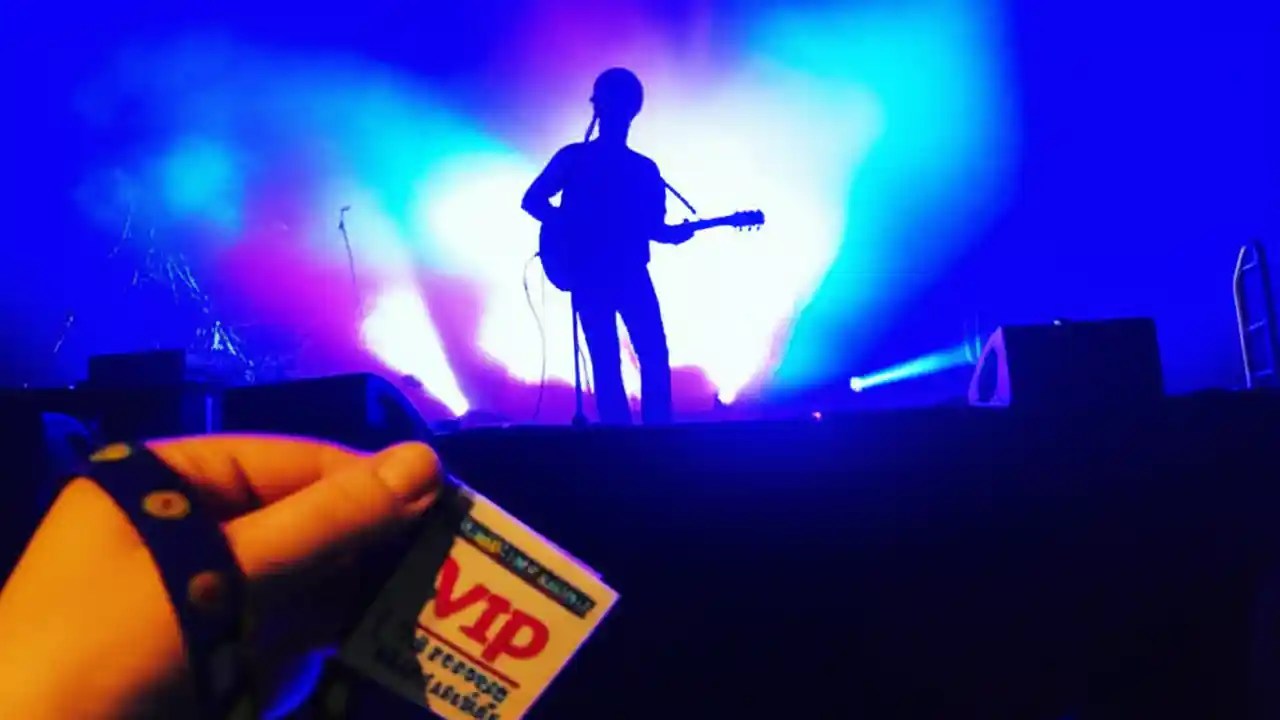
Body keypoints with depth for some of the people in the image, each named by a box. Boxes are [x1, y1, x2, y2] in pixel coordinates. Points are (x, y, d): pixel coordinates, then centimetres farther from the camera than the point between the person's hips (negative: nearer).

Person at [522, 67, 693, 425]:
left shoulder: (645, 169, 12)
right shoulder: (573, 158, 5)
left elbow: (653, 226, 10)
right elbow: (532, 200, -1)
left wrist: (675, 232, -12)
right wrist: (573, 225, -14)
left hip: (633, 275, 2)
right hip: (590, 276, -2)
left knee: (655, 357, -6)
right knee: (606, 364, -2)